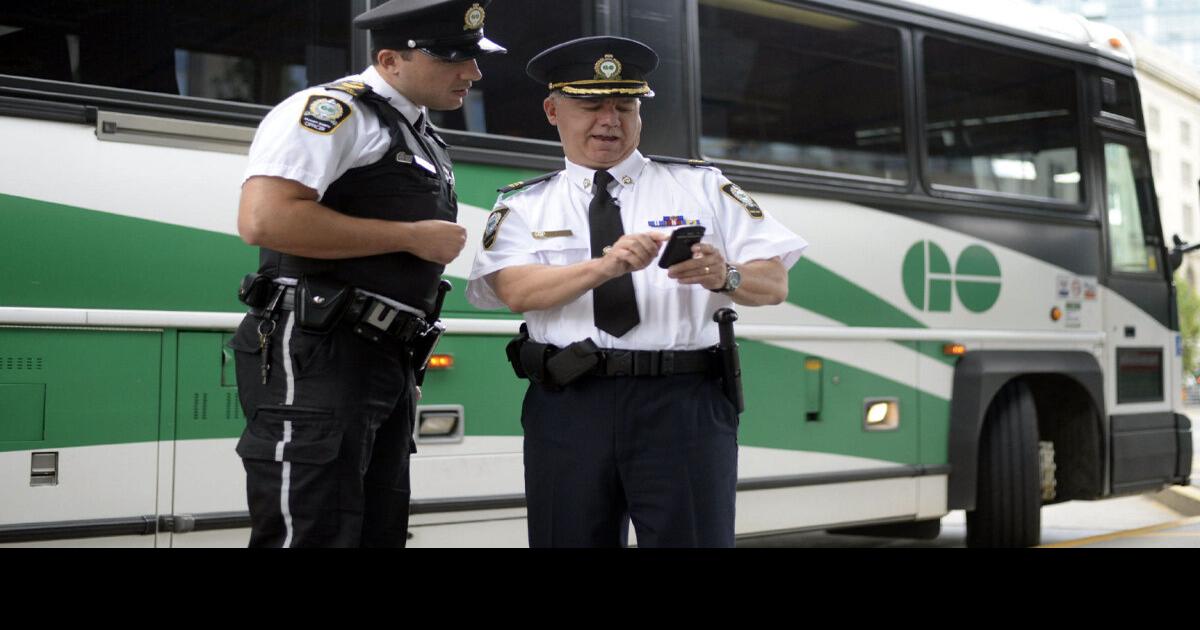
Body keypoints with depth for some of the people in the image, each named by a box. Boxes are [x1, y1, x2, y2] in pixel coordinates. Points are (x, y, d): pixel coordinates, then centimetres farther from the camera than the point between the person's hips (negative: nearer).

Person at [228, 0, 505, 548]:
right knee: (312, 534, -10)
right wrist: (411, 235, -16)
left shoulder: (425, 140, 20)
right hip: (317, 359, -9)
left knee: (380, 532, 12)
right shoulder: (331, 111, -8)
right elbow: (263, 220, -23)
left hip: (390, 360, 9)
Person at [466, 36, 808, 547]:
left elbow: (774, 283, 5)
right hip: (568, 405, 1)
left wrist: (724, 275, -17)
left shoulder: (701, 185, 13)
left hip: (683, 400, -1)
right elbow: (517, 290, -6)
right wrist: (606, 265, -23)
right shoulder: (524, 205, 13)